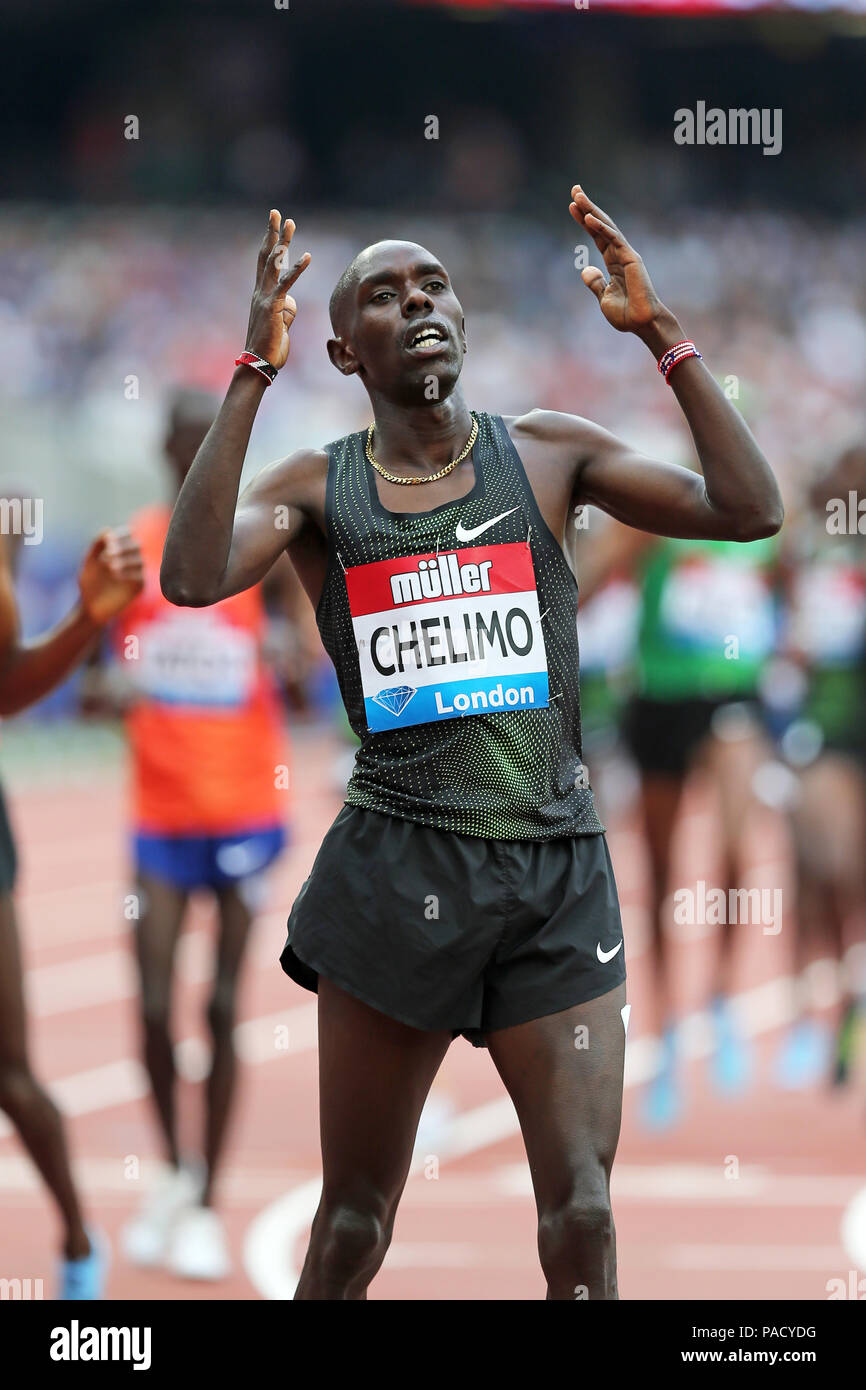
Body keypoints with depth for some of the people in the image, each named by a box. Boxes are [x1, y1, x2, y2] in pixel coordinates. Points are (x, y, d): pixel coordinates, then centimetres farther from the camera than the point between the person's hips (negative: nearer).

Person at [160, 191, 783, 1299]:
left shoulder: (546, 453, 7)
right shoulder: (317, 489, 5)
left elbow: (748, 511, -3)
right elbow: (192, 577, -16)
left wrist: (660, 334, -8)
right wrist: (254, 375, -17)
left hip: (556, 870, 1)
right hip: (396, 865, -1)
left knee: (581, 1213, -5)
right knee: (353, 1224, 6)